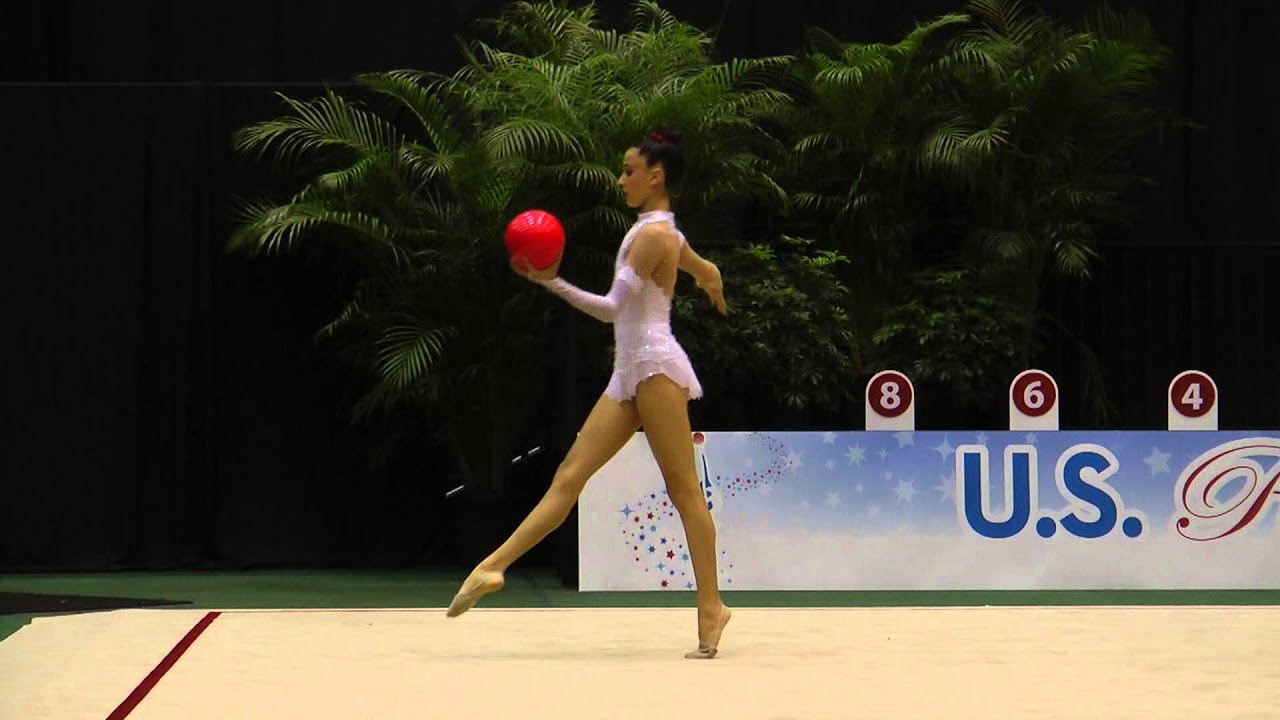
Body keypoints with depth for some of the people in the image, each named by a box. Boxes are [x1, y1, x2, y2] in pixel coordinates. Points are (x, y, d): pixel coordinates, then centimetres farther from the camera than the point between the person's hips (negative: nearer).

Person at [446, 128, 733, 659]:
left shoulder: (653, 233, -11)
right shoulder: (660, 231, 17)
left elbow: (613, 307, -15)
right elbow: (709, 273, 34)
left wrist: (552, 282, -16)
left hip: (655, 366, -10)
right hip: (629, 374, 10)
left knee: (683, 489, -8)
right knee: (570, 476, 2)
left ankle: (711, 609, -6)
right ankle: (492, 568, -3)